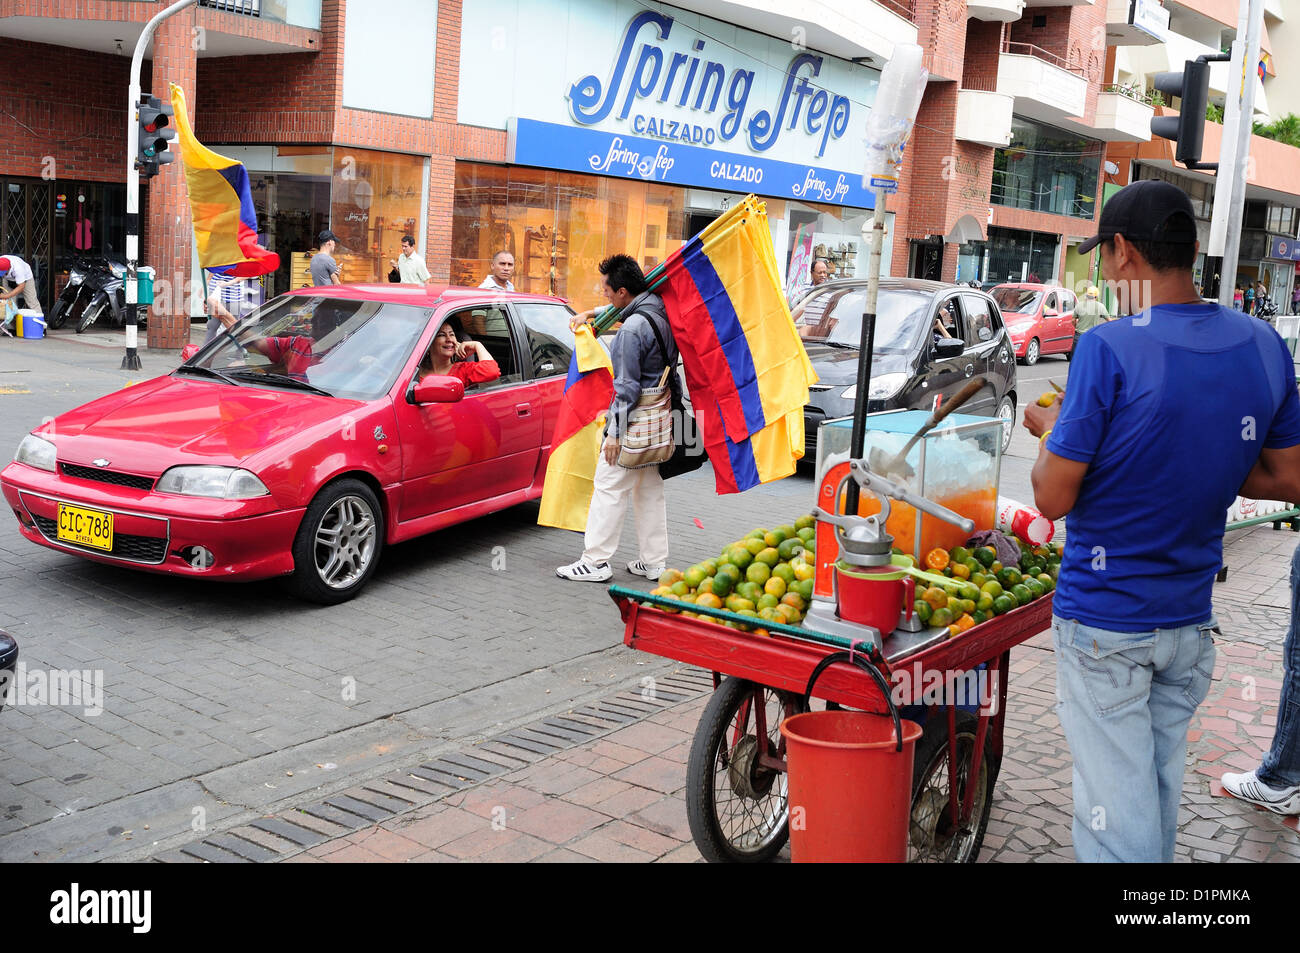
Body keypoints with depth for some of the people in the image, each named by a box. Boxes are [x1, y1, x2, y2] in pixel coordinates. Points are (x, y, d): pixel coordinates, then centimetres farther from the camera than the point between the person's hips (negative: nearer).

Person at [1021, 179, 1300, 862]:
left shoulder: (1109, 349, -19)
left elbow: (1054, 499, -16)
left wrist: (1050, 428, 2)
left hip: (1104, 621, -6)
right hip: (1190, 622, 6)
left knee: (1116, 816, 3)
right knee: (1158, 792, 21)